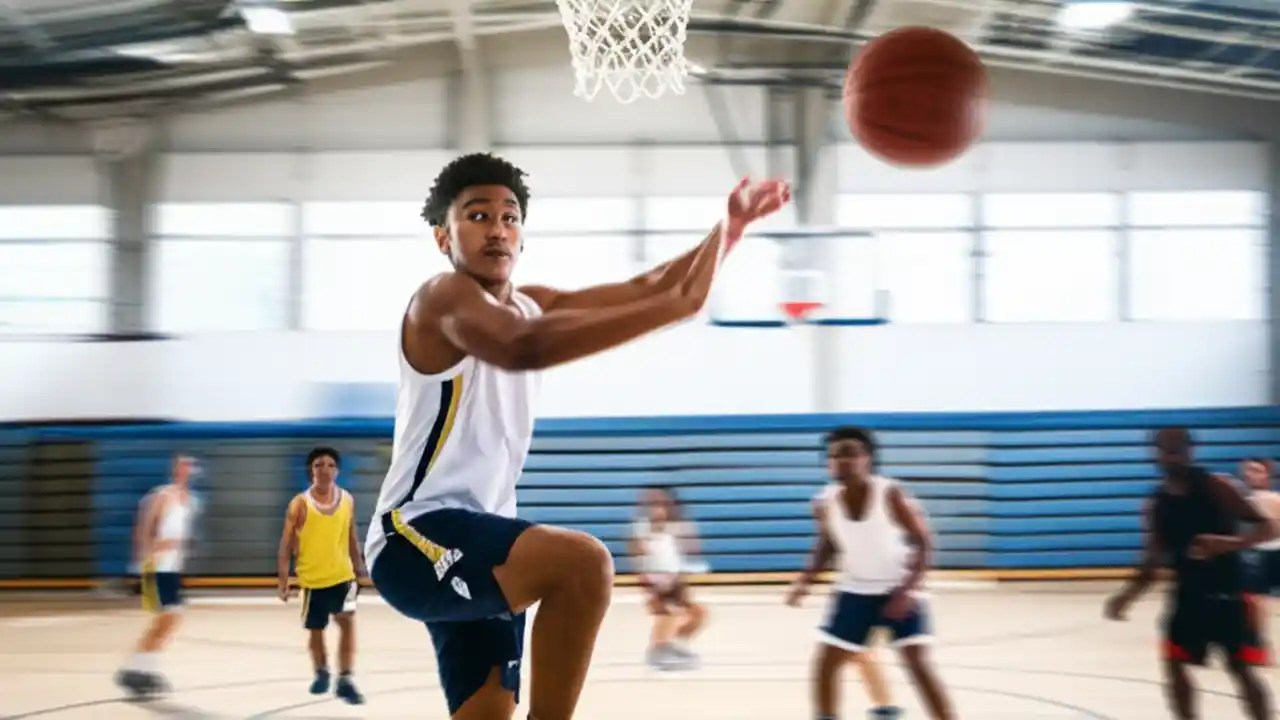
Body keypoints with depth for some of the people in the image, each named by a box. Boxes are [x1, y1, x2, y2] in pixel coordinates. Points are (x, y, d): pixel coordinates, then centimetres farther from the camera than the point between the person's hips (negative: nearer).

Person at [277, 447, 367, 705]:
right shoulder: (300, 503, -10)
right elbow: (286, 543, -7)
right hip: (312, 578, -1)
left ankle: (345, 680, -10)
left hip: (341, 575, 1)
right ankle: (321, 672, 39)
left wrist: (360, 570, 10)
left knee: (347, 621, -16)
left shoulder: (347, 500, -1)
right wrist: (282, 579, -11)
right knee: (315, 630, 13)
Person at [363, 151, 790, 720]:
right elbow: (523, 348, -33)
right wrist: (676, 306, -39)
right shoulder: (444, 298, -12)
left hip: (476, 544, 9)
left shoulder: (532, 305, 17)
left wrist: (726, 231, -5)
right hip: (416, 535, -9)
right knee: (583, 562, -31)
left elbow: (636, 290, 9)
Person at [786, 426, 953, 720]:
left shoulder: (891, 494, -24)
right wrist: (805, 579, -7)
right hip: (855, 590, 4)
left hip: (898, 590, -4)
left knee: (919, 665, -12)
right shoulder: (825, 502, -14)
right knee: (825, 663, 2)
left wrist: (909, 589, -28)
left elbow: (923, 543, -17)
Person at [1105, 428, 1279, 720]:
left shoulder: (1216, 486, -13)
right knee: (1174, 666, 2)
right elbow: (1153, 562, 7)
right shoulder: (1156, 504, 1)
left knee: (1242, 670, -4)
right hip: (1188, 593, 5)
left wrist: (1231, 543, -33)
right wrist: (1125, 597, -7)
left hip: (1227, 592, -5)